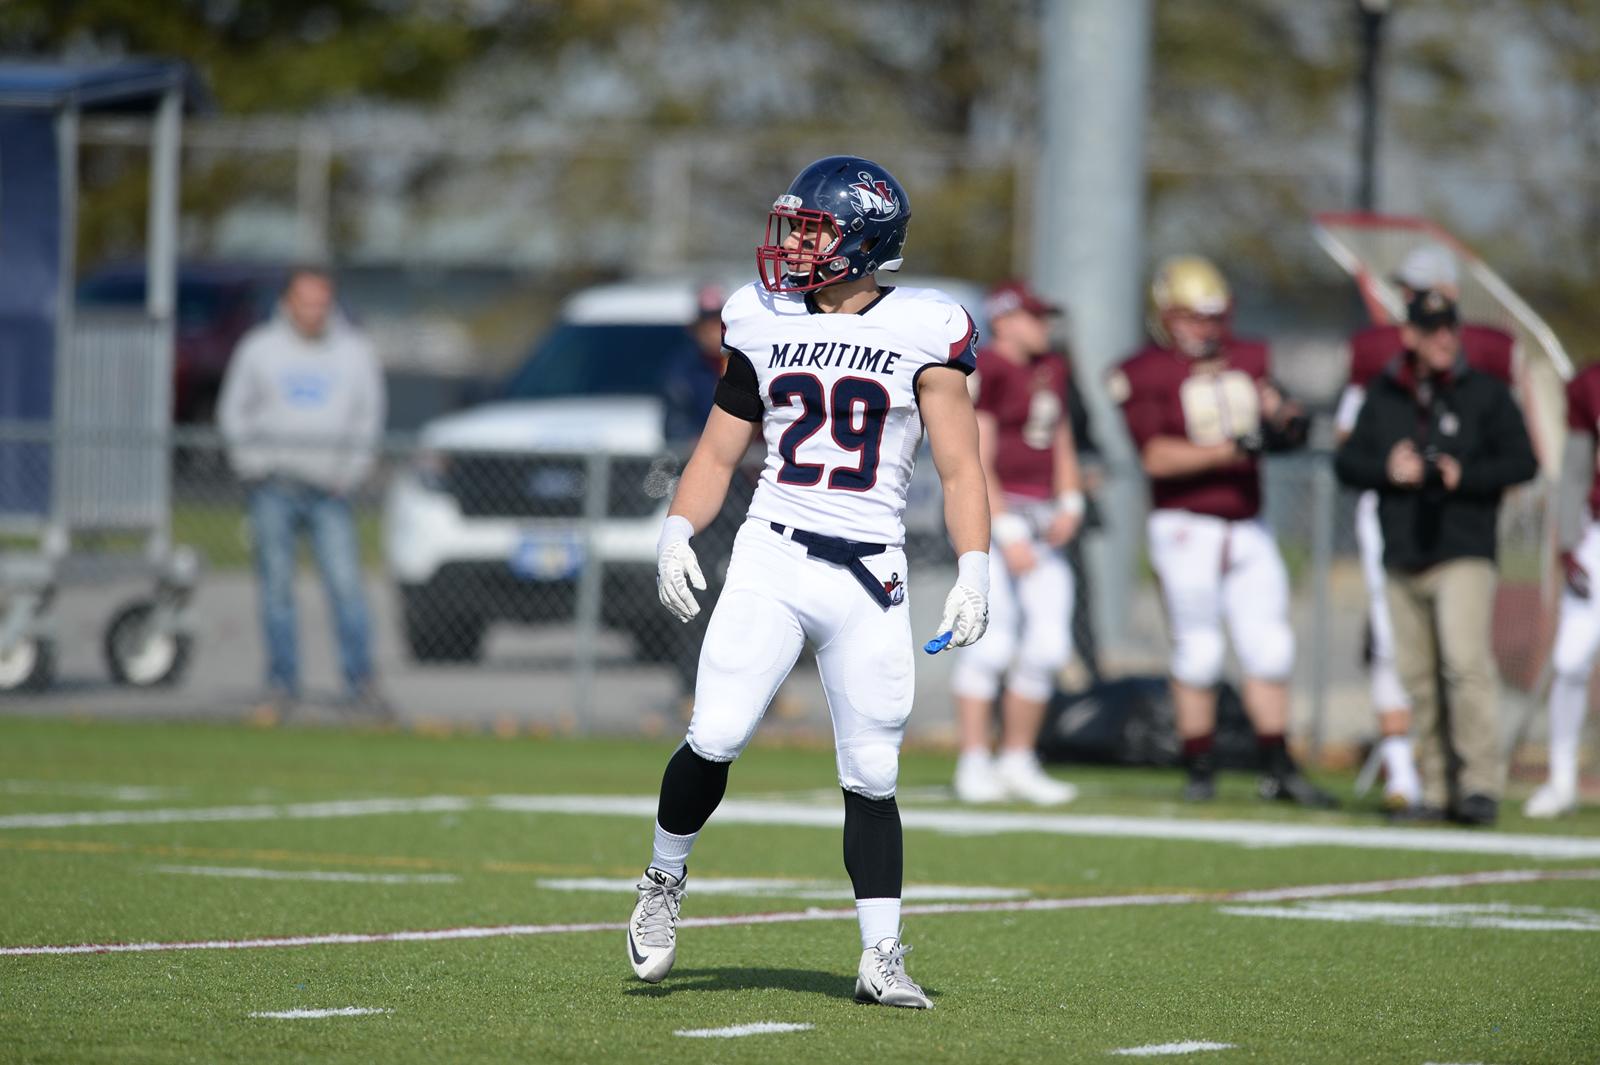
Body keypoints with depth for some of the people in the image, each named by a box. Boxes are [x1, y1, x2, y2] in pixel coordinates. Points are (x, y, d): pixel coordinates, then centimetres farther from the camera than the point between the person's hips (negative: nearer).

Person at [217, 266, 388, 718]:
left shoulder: (355, 351, 8)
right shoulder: (258, 349, 6)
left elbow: (368, 415, 14)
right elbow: (233, 410, 11)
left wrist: (351, 468, 1)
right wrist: (251, 462, -1)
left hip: (329, 489, 0)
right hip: (273, 488, 0)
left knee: (347, 585, -10)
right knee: (277, 590, 0)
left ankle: (360, 684, -7)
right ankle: (282, 685, 5)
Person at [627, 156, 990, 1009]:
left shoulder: (923, 334, 1)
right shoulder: (766, 327, 9)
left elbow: (960, 468, 0)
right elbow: (718, 453, 15)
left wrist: (973, 572, -10)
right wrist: (678, 533, -1)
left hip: (870, 576, -1)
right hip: (772, 556, 1)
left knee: (871, 775, 1)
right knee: (715, 740, -13)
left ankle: (881, 957, 9)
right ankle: (663, 883, 12)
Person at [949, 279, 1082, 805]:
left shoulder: (1051, 370, 14)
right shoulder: (986, 372, -11)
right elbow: (977, 463, -14)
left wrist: (1069, 505, 6)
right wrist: (1008, 532, -17)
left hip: (1040, 520, 8)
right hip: (993, 512, -8)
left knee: (1048, 645, 3)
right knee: (992, 639, -11)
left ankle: (1018, 762, 12)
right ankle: (973, 765, -5)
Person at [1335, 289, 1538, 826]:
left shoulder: (1485, 394, 3)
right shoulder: (1382, 397, 13)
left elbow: (1523, 462, 0)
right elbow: (1347, 461, 12)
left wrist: (1465, 477, -15)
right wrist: (1387, 470, -8)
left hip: (1464, 554, -4)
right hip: (1403, 560, 4)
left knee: (1465, 663, -18)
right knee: (1418, 676, 5)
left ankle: (1480, 784, -18)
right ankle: (1437, 791, 11)